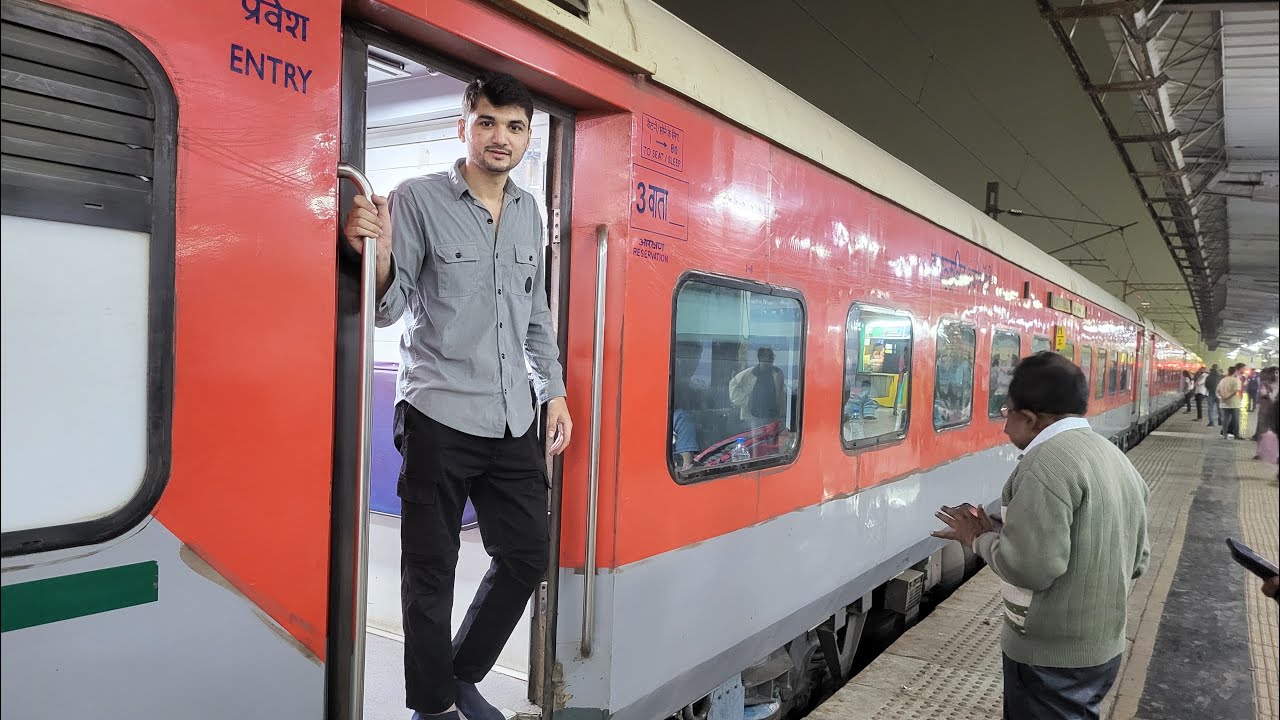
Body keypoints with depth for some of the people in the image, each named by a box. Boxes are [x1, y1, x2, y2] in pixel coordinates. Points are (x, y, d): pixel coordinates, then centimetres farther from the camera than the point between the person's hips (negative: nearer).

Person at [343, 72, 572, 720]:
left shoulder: (529, 212, 11)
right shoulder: (418, 200, -4)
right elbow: (388, 309, -6)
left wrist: (553, 390, 14)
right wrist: (379, 253, -25)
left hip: (514, 422, 6)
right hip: (439, 417, -5)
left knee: (526, 557, 11)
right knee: (431, 571, 6)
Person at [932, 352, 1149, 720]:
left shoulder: (1047, 462, -22)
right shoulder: (1118, 459, 7)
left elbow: (1030, 566, -30)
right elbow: (1137, 559, 13)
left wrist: (981, 539, -11)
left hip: (1050, 656, -8)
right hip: (1103, 647, 9)